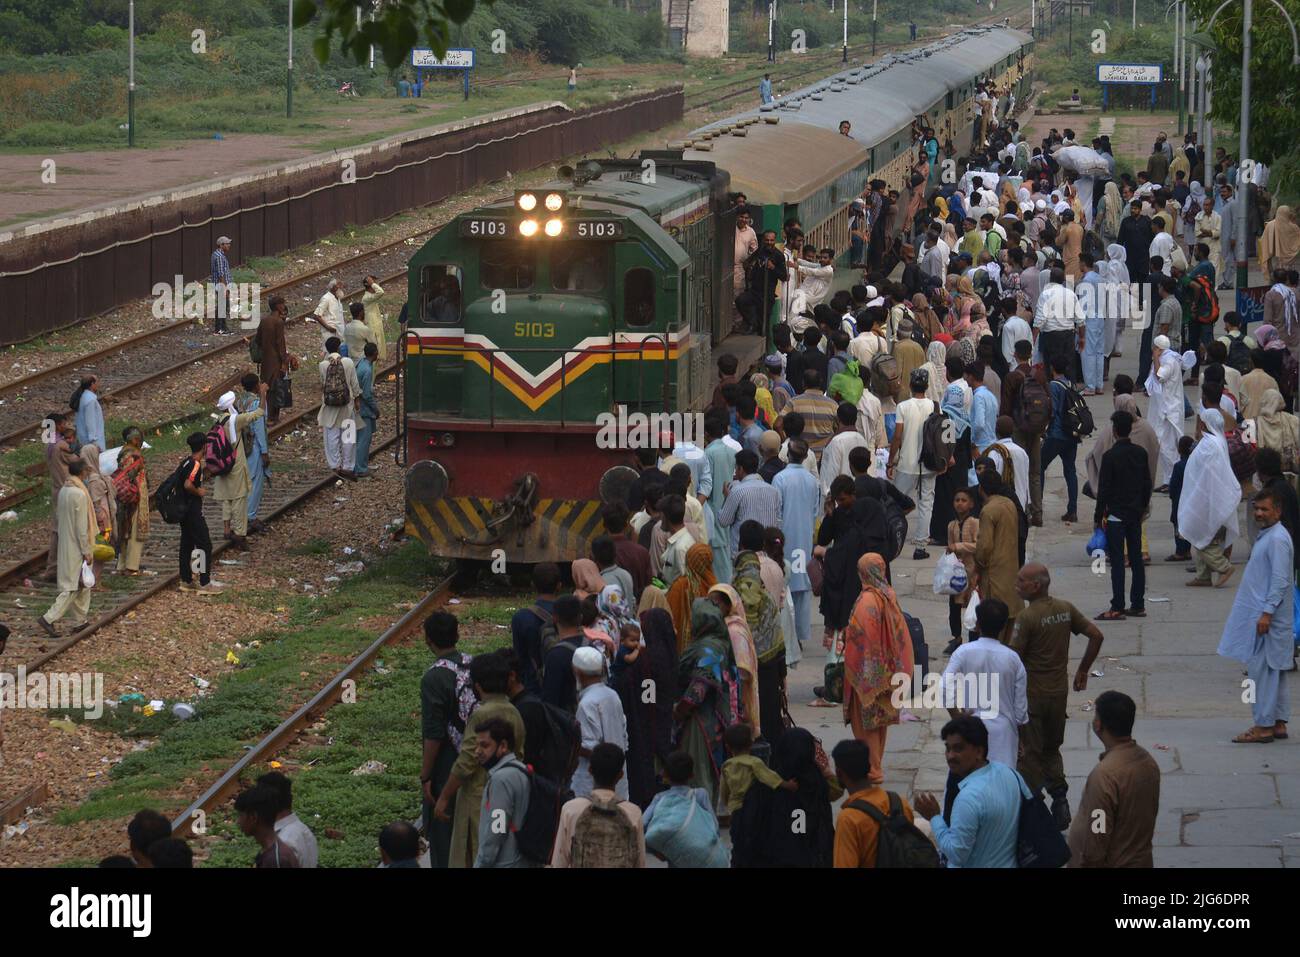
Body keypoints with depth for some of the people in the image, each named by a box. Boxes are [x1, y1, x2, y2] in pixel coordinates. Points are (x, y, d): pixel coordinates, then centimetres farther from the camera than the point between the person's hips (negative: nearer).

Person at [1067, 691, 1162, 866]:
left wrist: (1086, 864, -13)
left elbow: (1097, 836, -24)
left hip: (1112, 864, -8)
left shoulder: (1106, 774, -27)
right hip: (1139, 862, 8)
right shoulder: (1147, 761, -1)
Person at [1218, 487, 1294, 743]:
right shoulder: (1266, 536, 15)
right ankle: (1278, 723, 17)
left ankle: (1263, 726, -5)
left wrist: (1267, 612, -24)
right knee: (1274, 670, 12)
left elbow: (1280, 580, -22)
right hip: (1258, 613, 10)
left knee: (1262, 670, -7)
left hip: (1267, 618, -10)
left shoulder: (1277, 539, -17)